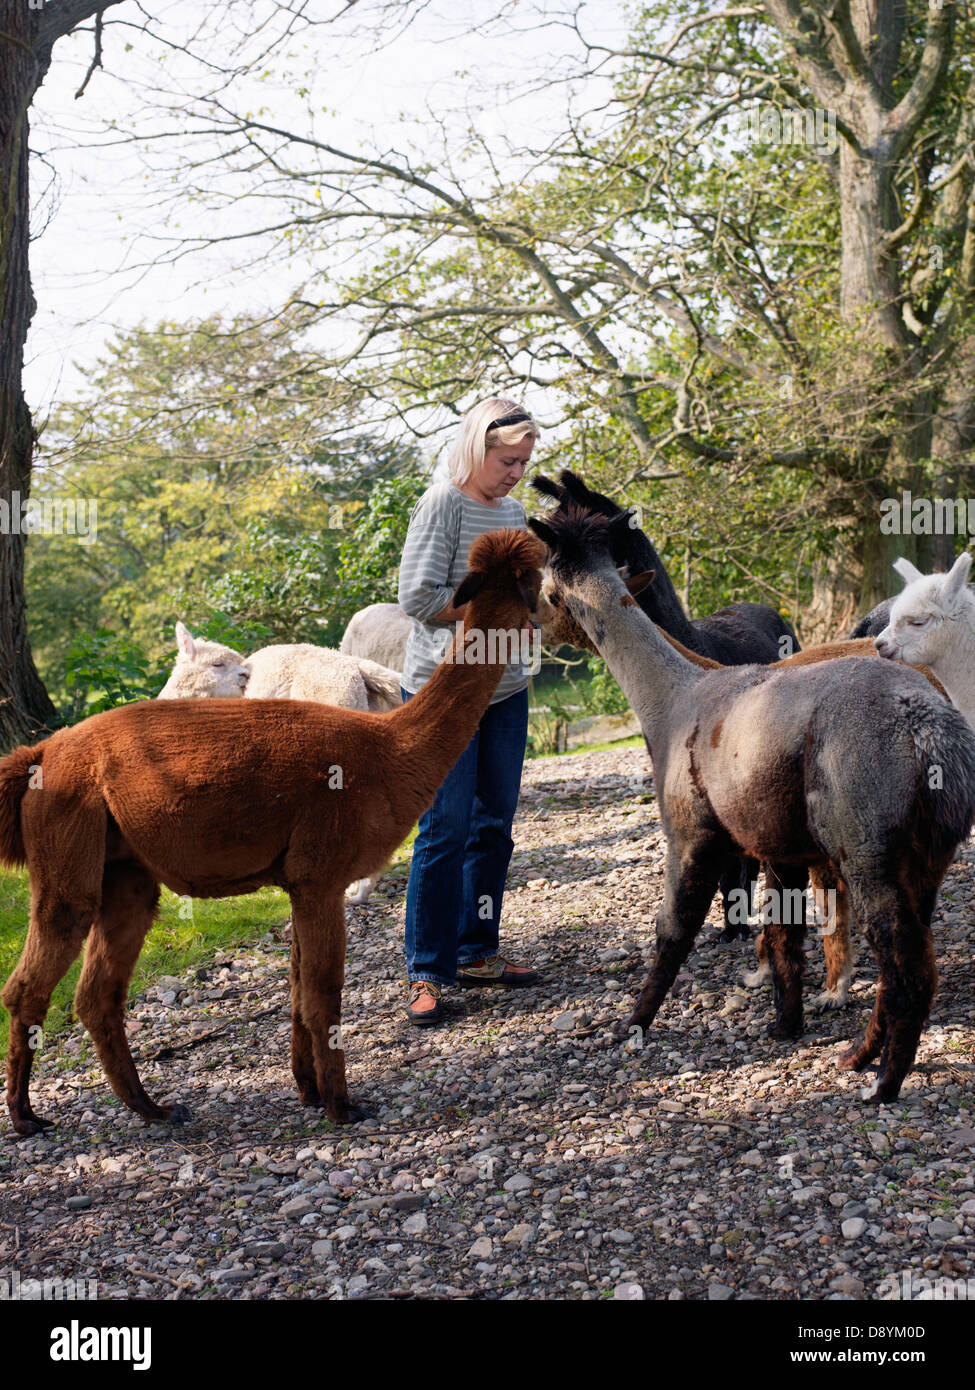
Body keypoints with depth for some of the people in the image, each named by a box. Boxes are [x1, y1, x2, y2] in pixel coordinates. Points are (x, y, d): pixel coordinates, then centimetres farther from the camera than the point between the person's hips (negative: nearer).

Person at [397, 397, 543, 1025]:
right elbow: (418, 596, -17)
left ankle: (476, 952, 22)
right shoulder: (443, 505, -10)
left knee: (494, 825, 11)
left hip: (505, 690, 8)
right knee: (446, 829, -7)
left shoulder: (514, 512, 13)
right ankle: (427, 972, 1)